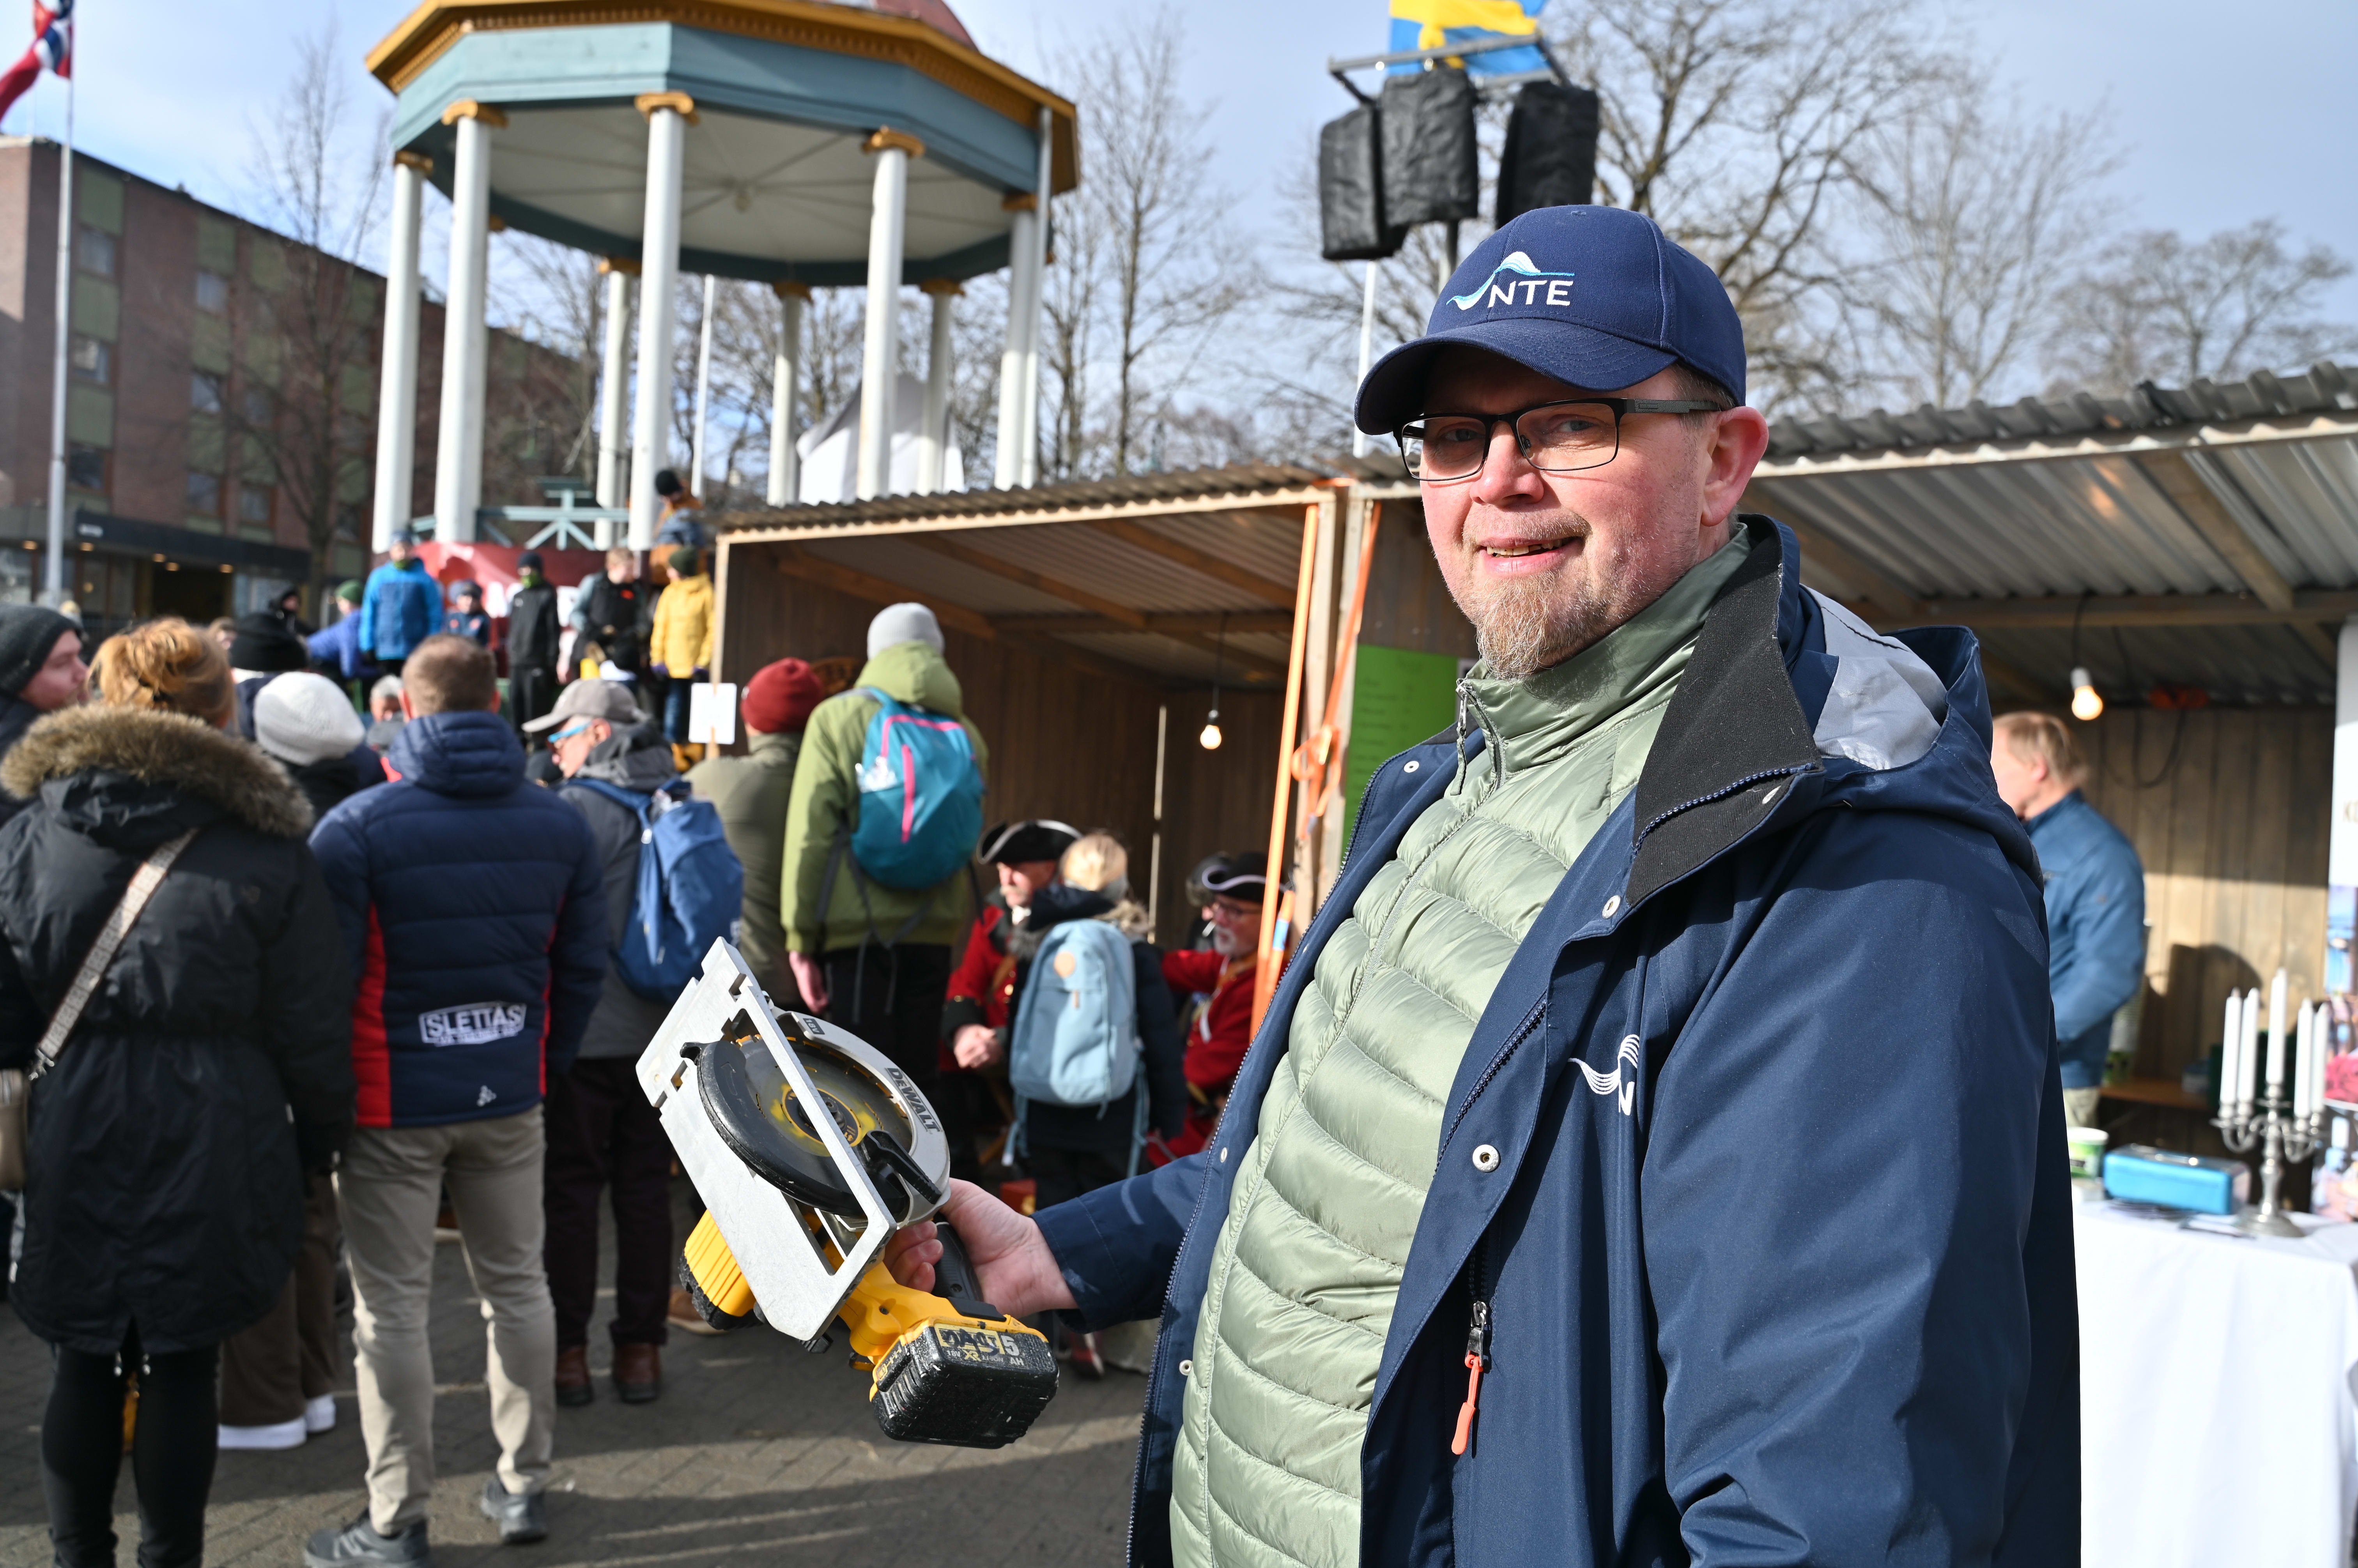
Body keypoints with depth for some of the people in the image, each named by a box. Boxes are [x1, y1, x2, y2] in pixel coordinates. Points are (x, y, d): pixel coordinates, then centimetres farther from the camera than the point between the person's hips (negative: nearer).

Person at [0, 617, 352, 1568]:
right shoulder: (268, 852, -8)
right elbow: (311, 1031, -6)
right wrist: (319, 1139, 6)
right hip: (211, 1151, -2)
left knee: (84, 1365, 16)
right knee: (181, 1366, 10)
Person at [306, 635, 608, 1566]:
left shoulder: (356, 827, -11)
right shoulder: (558, 825, 1)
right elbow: (582, 967, 5)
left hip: (391, 1103, -4)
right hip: (509, 1101, 4)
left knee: (392, 1308, 6)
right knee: (517, 1285, 15)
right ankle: (524, 1487, 28)